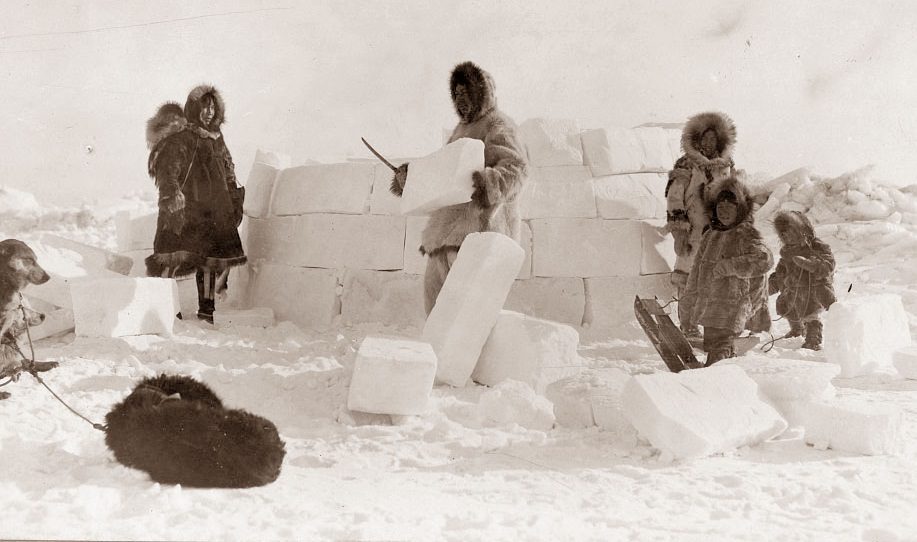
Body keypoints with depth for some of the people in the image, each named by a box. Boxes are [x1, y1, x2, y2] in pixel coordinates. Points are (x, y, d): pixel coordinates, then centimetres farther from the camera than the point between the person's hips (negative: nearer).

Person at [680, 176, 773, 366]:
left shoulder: (747, 234, -6)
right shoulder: (711, 235, 15)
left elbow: (764, 259, -24)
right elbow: (698, 266, 23)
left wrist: (729, 266, -23)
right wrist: (689, 297, 23)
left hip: (730, 306, -8)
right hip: (708, 304, 8)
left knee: (719, 352, -13)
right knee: (712, 346, 15)